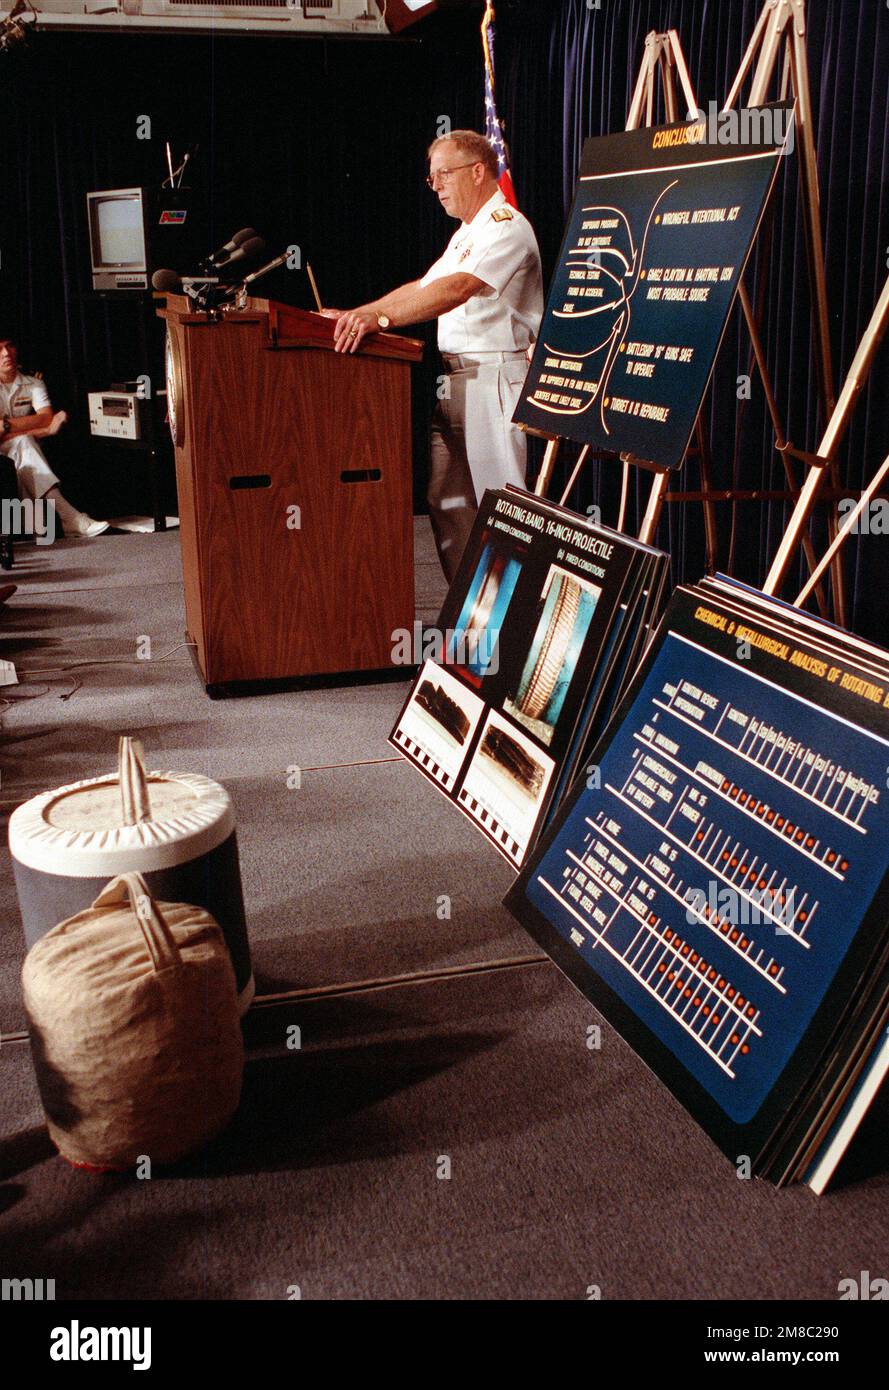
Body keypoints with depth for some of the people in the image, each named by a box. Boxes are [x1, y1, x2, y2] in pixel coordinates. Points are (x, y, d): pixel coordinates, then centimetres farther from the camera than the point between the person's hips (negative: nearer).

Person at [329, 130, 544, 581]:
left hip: (494, 379, -10)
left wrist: (380, 317, -36)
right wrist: (356, 315, 17)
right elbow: (423, 288, 26)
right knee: (444, 500, 9)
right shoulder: (467, 233, 23)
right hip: (456, 381, 10)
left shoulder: (506, 227, -11)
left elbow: (456, 289, -26)